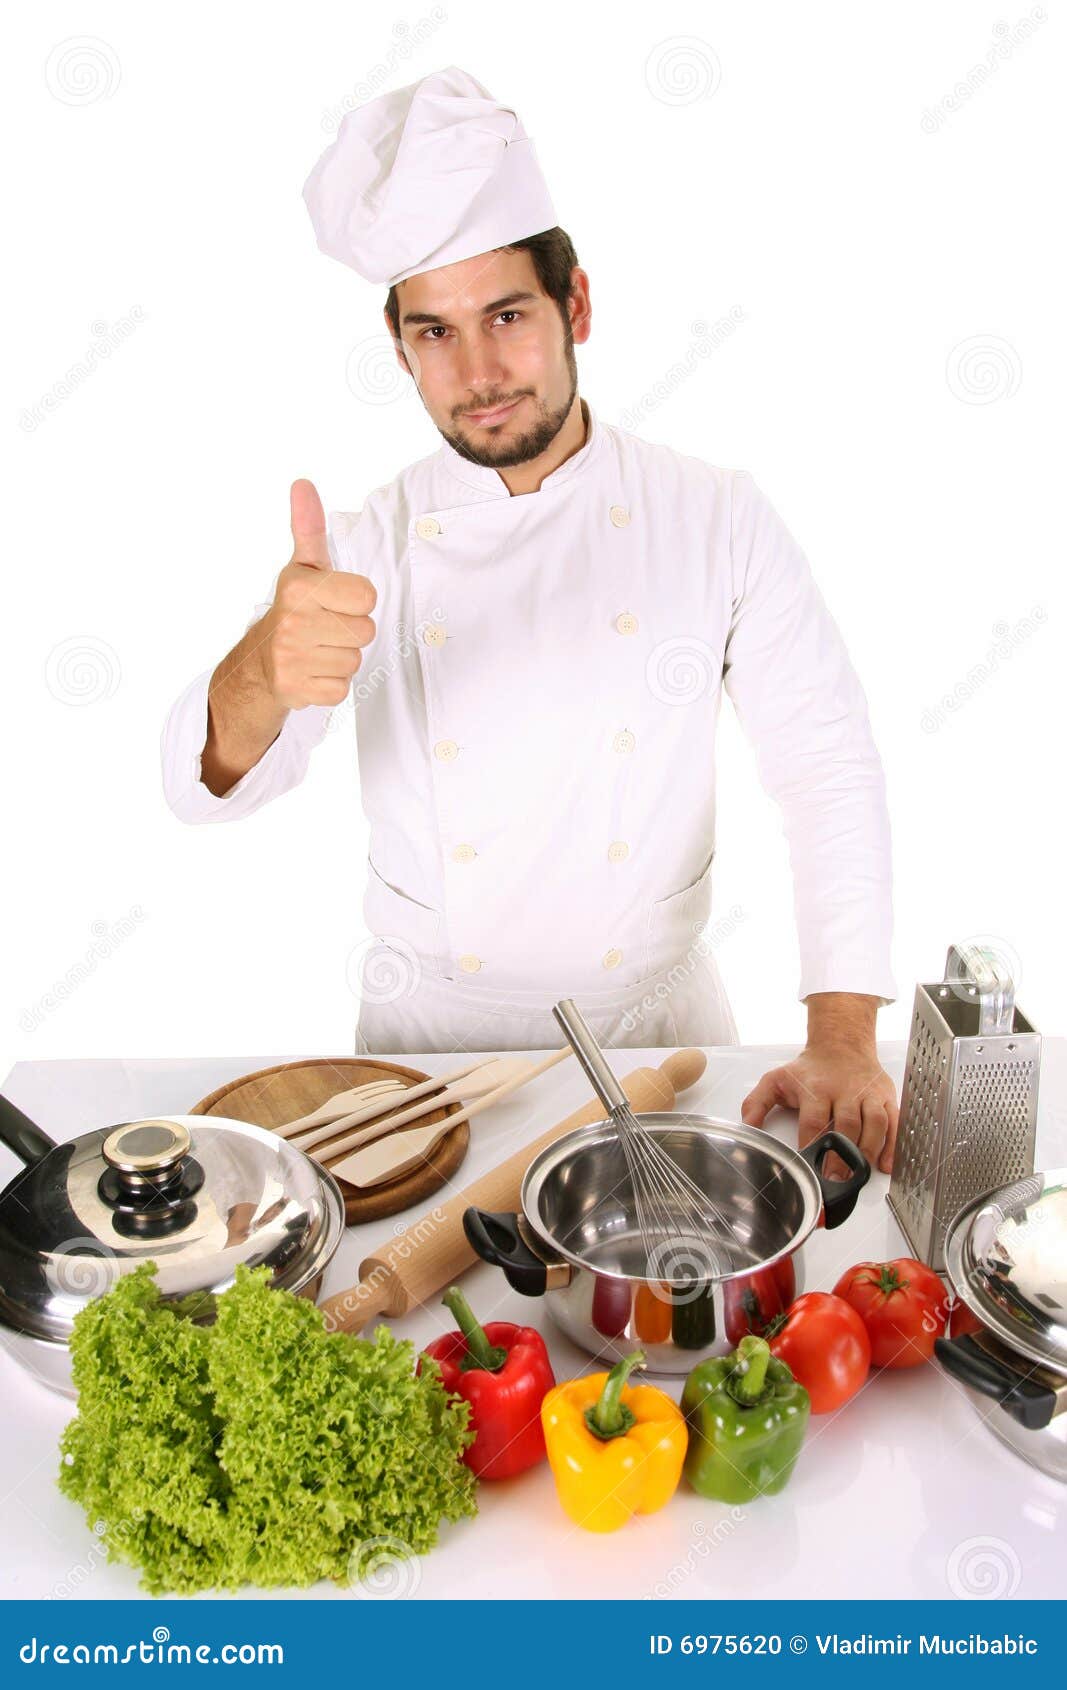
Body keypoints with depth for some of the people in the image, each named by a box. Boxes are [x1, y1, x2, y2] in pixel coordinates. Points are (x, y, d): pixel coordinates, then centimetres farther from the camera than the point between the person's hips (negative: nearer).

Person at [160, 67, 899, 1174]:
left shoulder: (715, 520, -4)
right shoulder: (365, 545, -4)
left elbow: (826, 762, -6)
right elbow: (205, 783, -13)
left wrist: (845, 1041, -16)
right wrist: (265, 670, -38)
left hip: (653, 1011, 0)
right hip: (432, 1027, 1)